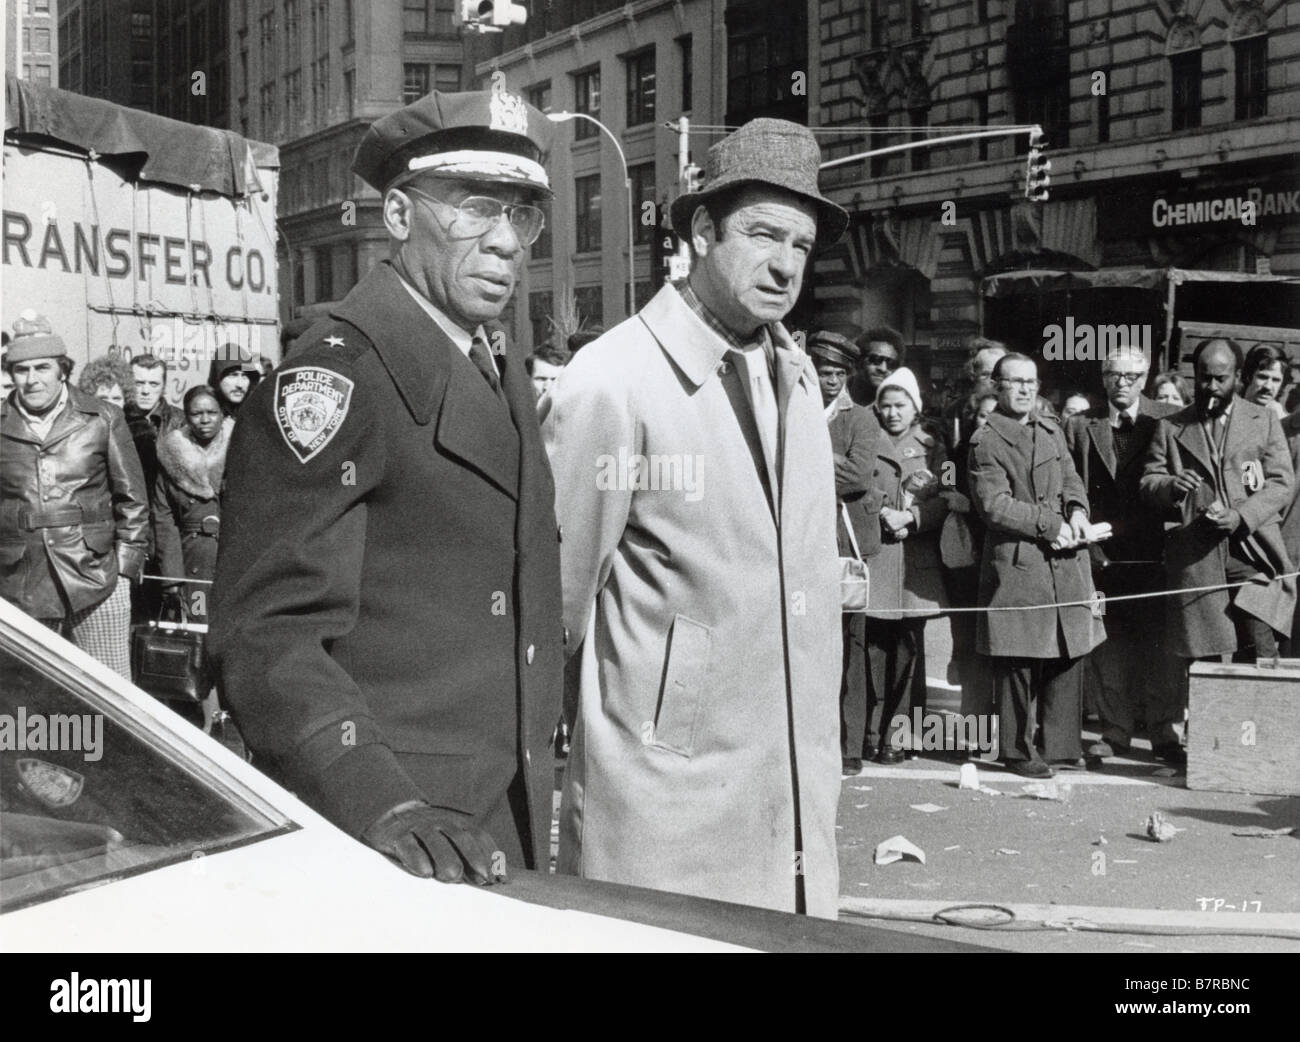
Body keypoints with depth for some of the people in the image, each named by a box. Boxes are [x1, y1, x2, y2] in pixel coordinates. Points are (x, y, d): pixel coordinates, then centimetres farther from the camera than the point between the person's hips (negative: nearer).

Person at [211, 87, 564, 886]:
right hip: (380, 852, -8)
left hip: (508, 837, 8)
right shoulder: (330, 382, -14)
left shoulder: (505, 372, 13)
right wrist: (383, 807, -33)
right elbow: (271, 636, -21)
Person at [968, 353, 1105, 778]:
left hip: (1065, 560, 7)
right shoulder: (986, 441, -5)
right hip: (1017, 563, -6)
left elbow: (1070, 479, 17)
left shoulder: (1052, 431, 18)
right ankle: (1019, 750, 8)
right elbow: (995, 506, -12)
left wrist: (1077, 511, -5)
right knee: (1020, 662, -3)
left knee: (1068, 656, 7)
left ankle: (1061, 745, 17)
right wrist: (1051, 524, -15)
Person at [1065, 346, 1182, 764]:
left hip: (1152, 553, -1)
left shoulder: (1166, 422, 5)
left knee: (1158, 644, 1)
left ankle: (1164, 731, 9)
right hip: (1101, 554, 1)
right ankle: (1115, 730, 13)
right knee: (1108, 647, 4)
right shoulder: (1079, 427, 9)